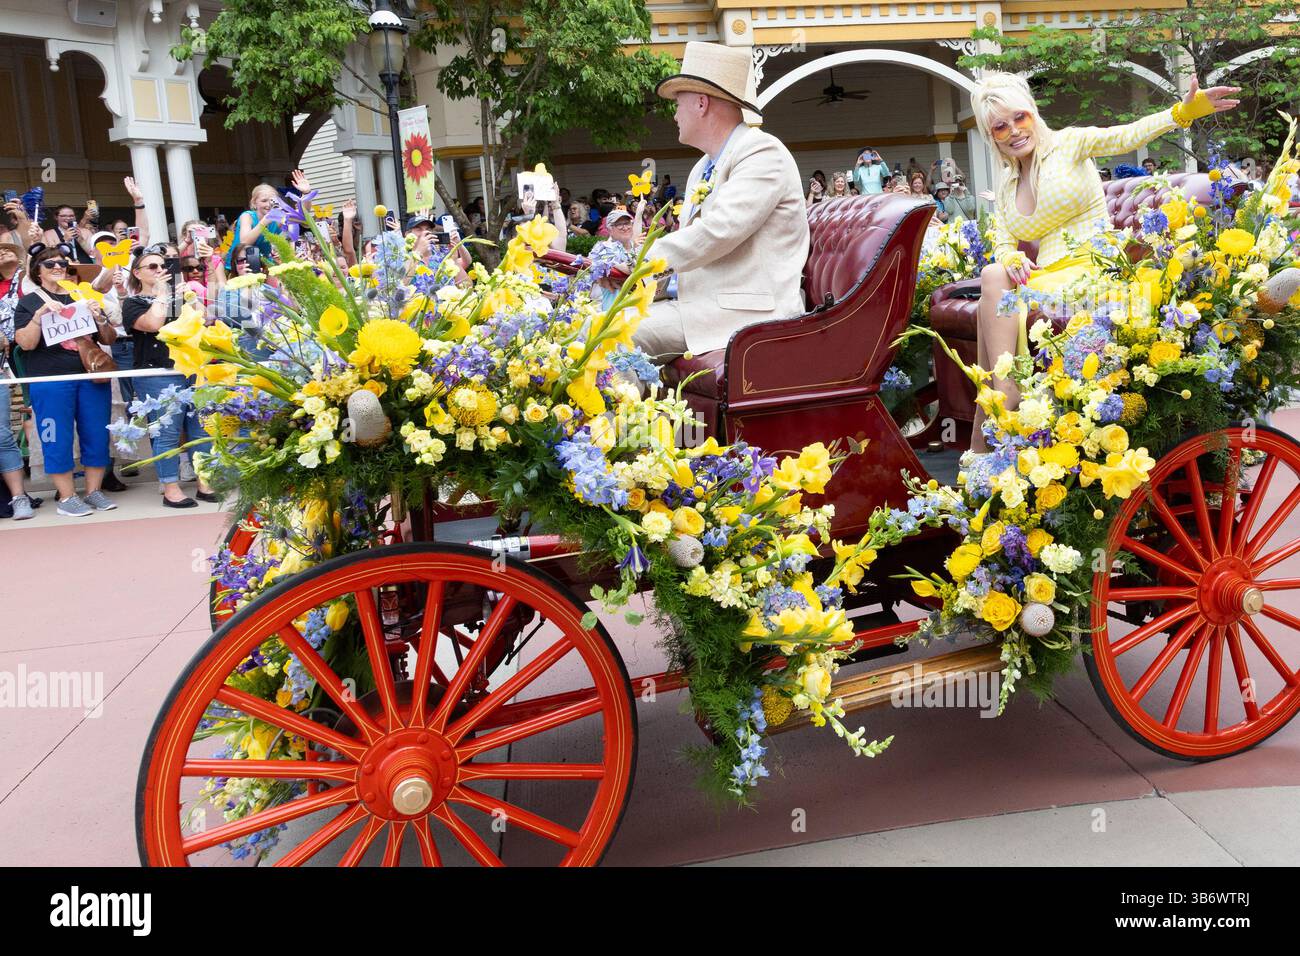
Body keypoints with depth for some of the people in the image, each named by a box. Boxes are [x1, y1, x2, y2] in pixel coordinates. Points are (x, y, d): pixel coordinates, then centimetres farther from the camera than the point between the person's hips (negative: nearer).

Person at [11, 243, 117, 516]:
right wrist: (40, 315, -19)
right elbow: (25, 343, -6)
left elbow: (109, 340, 13)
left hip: (92, 377, 4)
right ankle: (66, 497, 6)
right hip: (50, 380, -3)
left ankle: (94, 491, 15)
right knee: (58, 439, -2)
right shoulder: (29, 302, 6)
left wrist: (99, 319, -6)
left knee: (97, 435, 4)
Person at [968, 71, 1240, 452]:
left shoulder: (1067, 143, 2)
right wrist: (1012, 261, -15)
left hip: (1089, 270, -5)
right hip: (1045, 275, 5)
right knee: (993, 277, -25)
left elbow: (1124, 136, -14)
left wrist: (1183, 112, -32)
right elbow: (1003, 245, 11)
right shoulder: (1005, 187, 17)